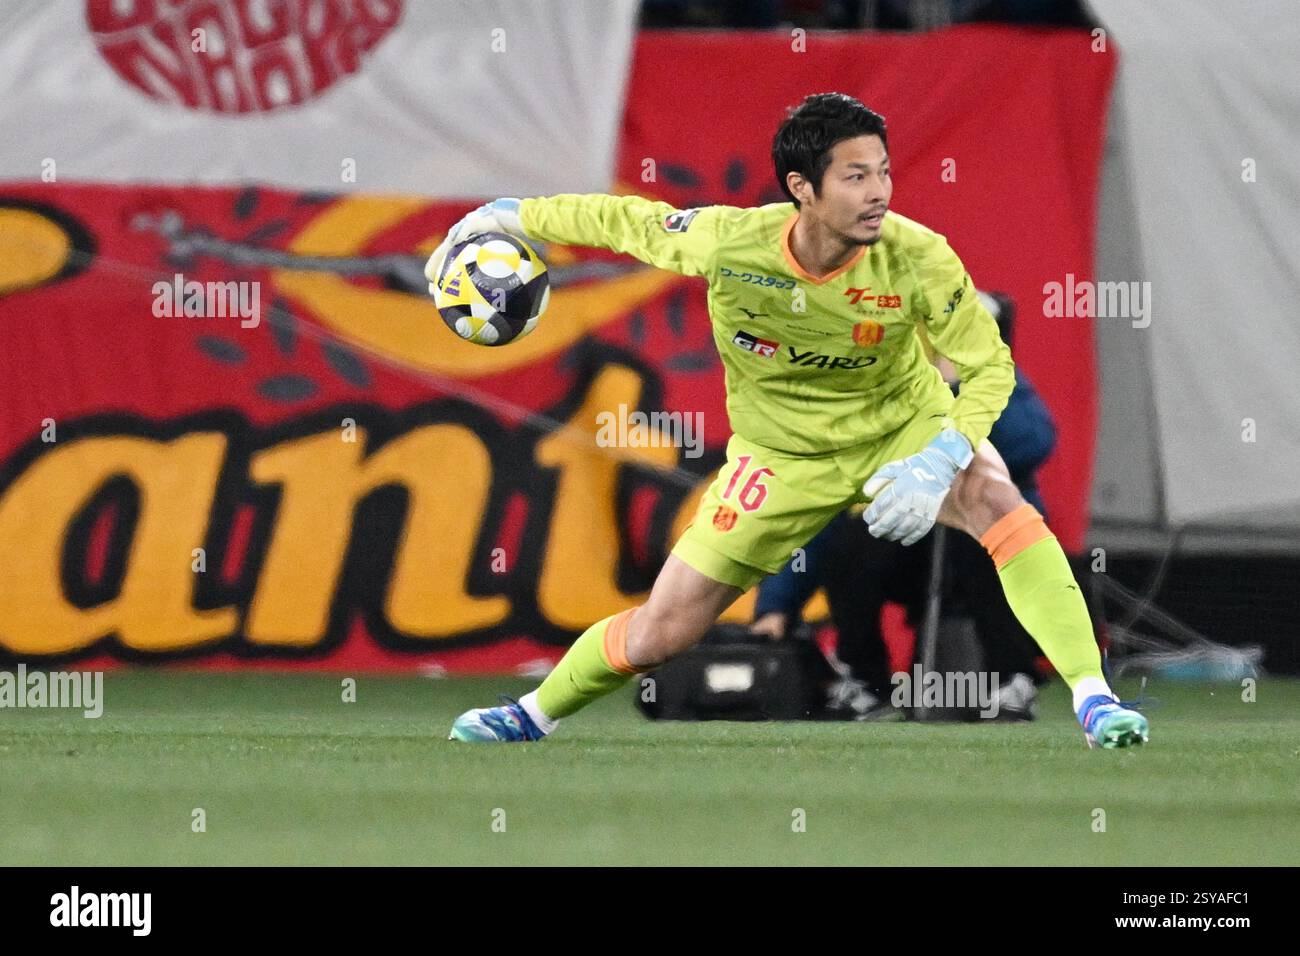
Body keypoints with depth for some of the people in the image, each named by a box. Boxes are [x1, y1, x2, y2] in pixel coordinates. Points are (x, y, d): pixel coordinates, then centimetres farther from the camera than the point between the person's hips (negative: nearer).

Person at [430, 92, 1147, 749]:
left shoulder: (918, 259, -29)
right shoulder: (725, 242, -27)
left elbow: (989, 368, -18)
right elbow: (621, 220, -7)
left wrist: (937, 466, -34)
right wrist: (506, 219, 3)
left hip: (902, 425, -1)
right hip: (782, 454, 1)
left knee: (1000, 505, -32)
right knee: (660, 633, 1)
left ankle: (1094, 699, -27)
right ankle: (535, 714, 31)